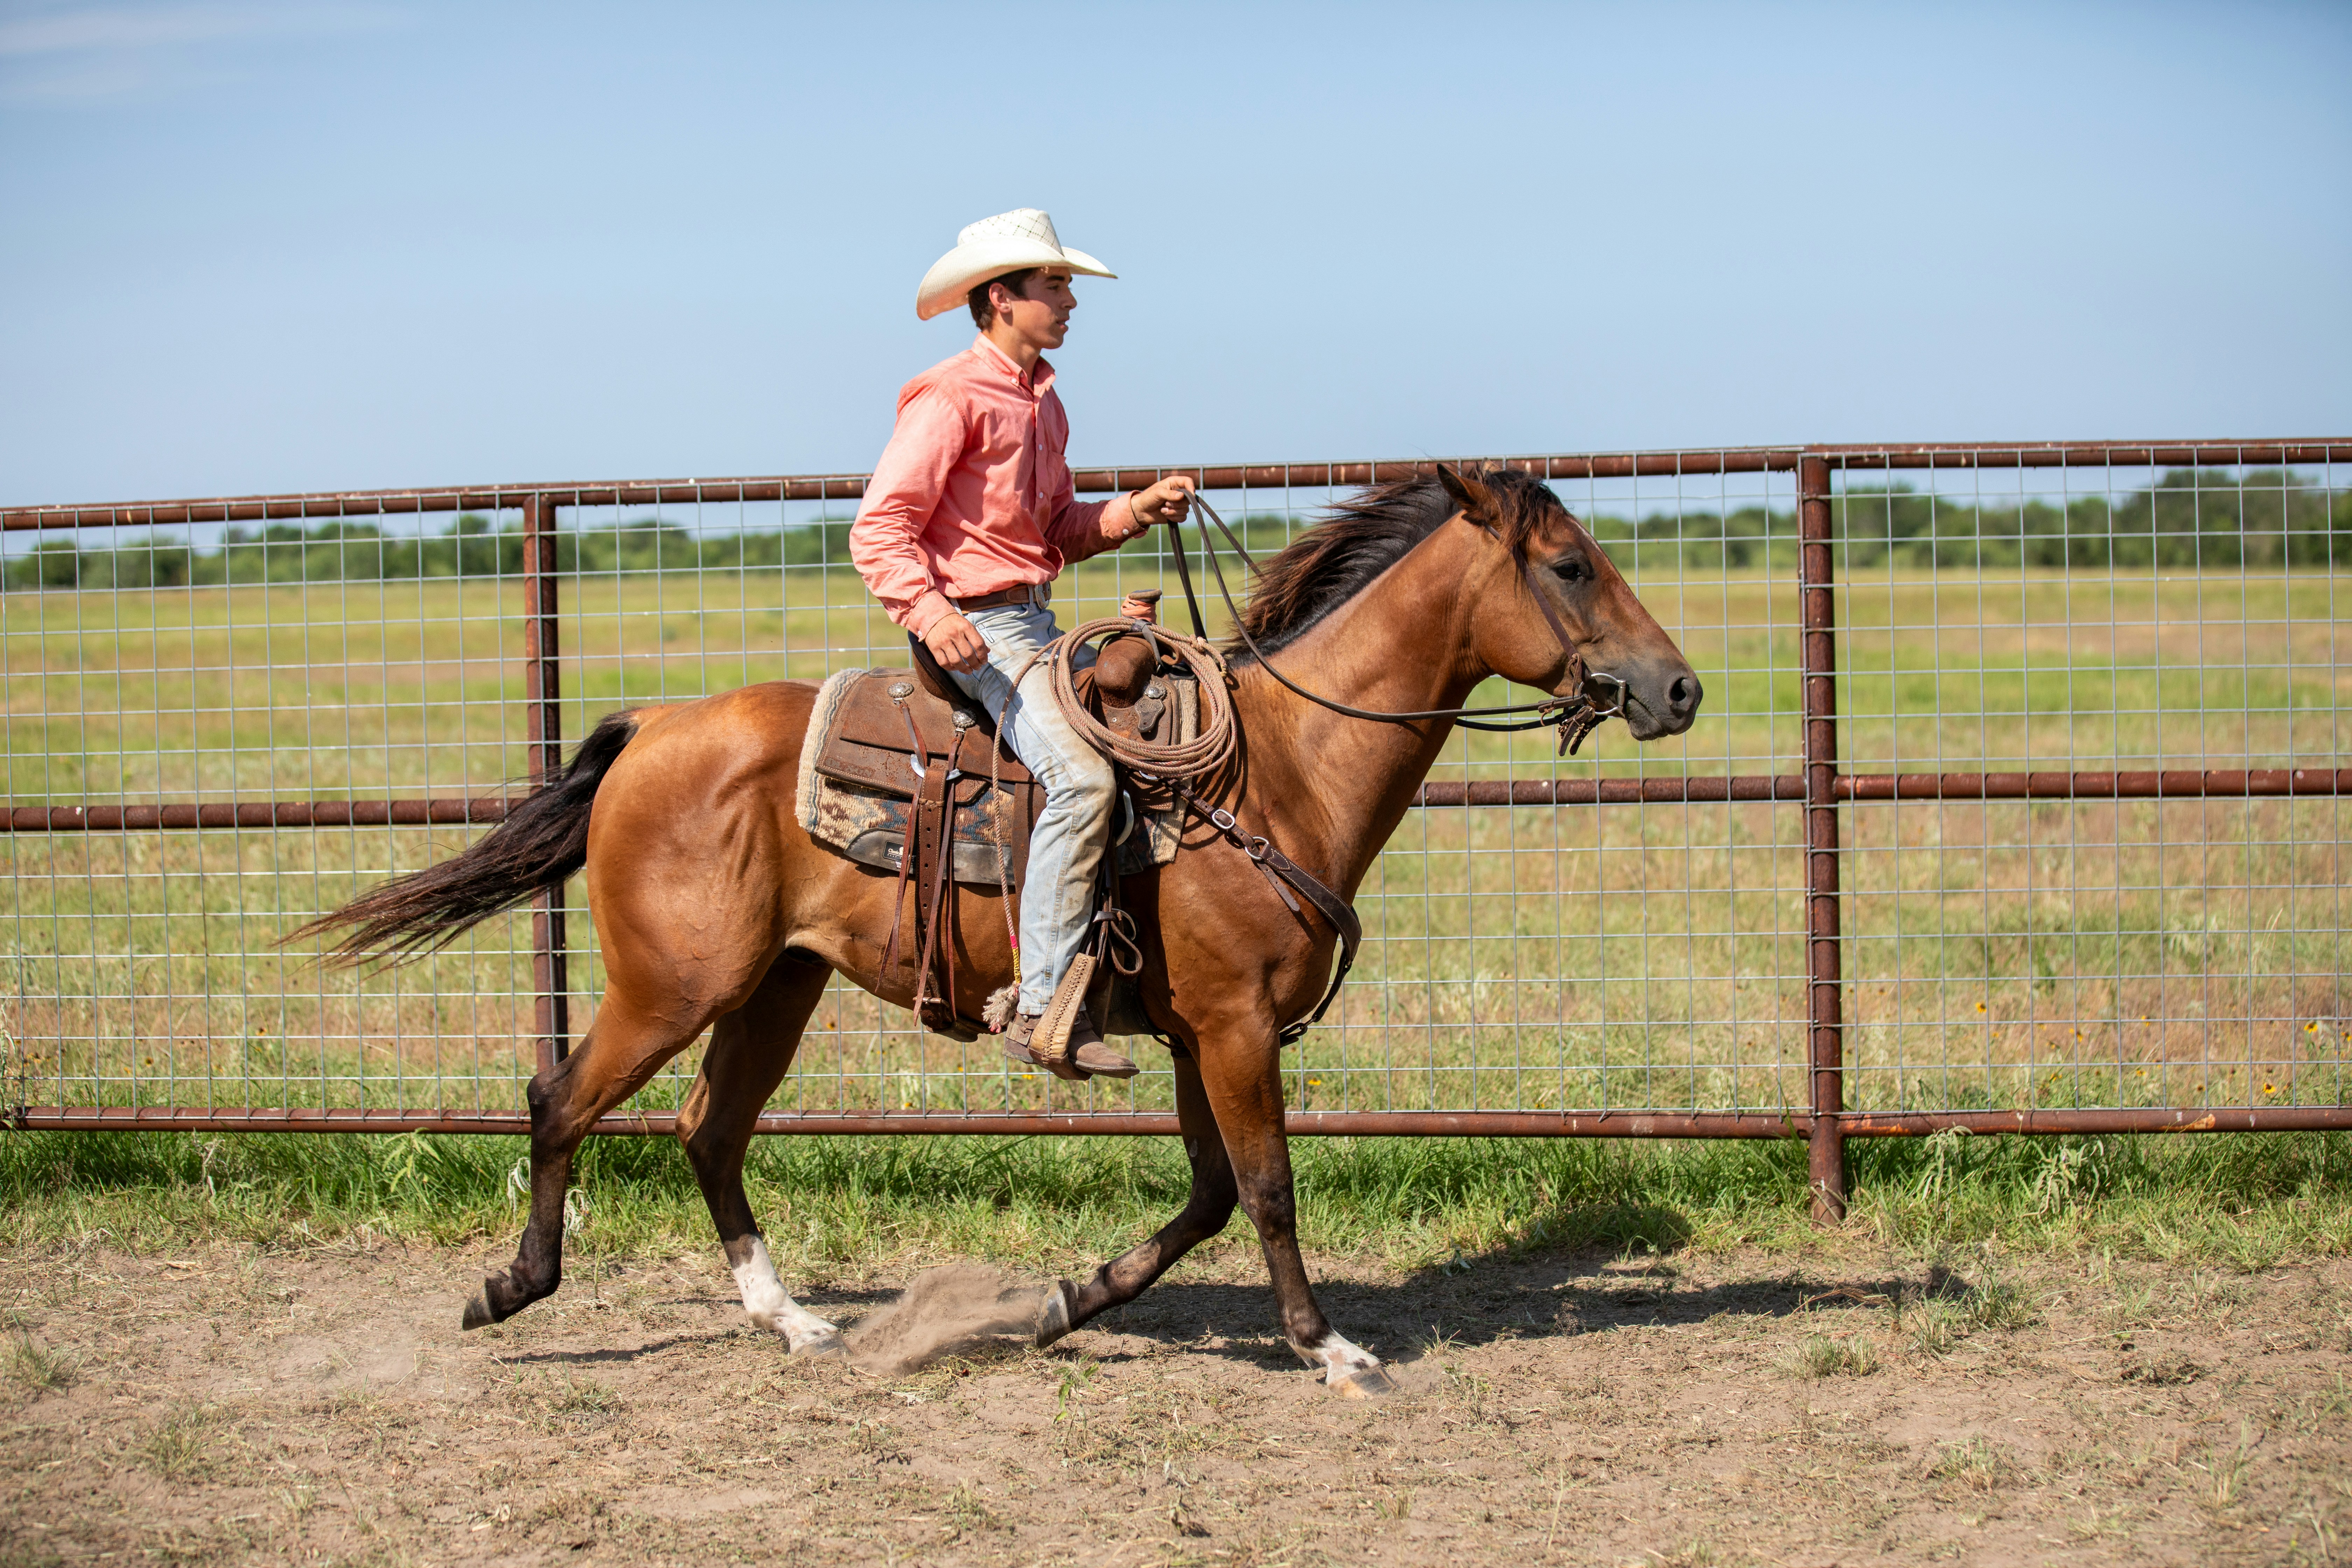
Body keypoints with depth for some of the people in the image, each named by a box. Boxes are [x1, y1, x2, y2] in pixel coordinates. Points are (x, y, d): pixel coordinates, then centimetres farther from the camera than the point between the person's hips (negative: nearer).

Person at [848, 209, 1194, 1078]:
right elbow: (879, 529, -15)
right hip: (977, 629, -10)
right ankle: (1044, 1006, -26)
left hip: (1036, 621, 10)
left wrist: (1138, 510, 9)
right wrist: (929, 612, -30)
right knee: (1080, 776, -27)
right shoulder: (950, 399, -11)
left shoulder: (1043, 401, 18)